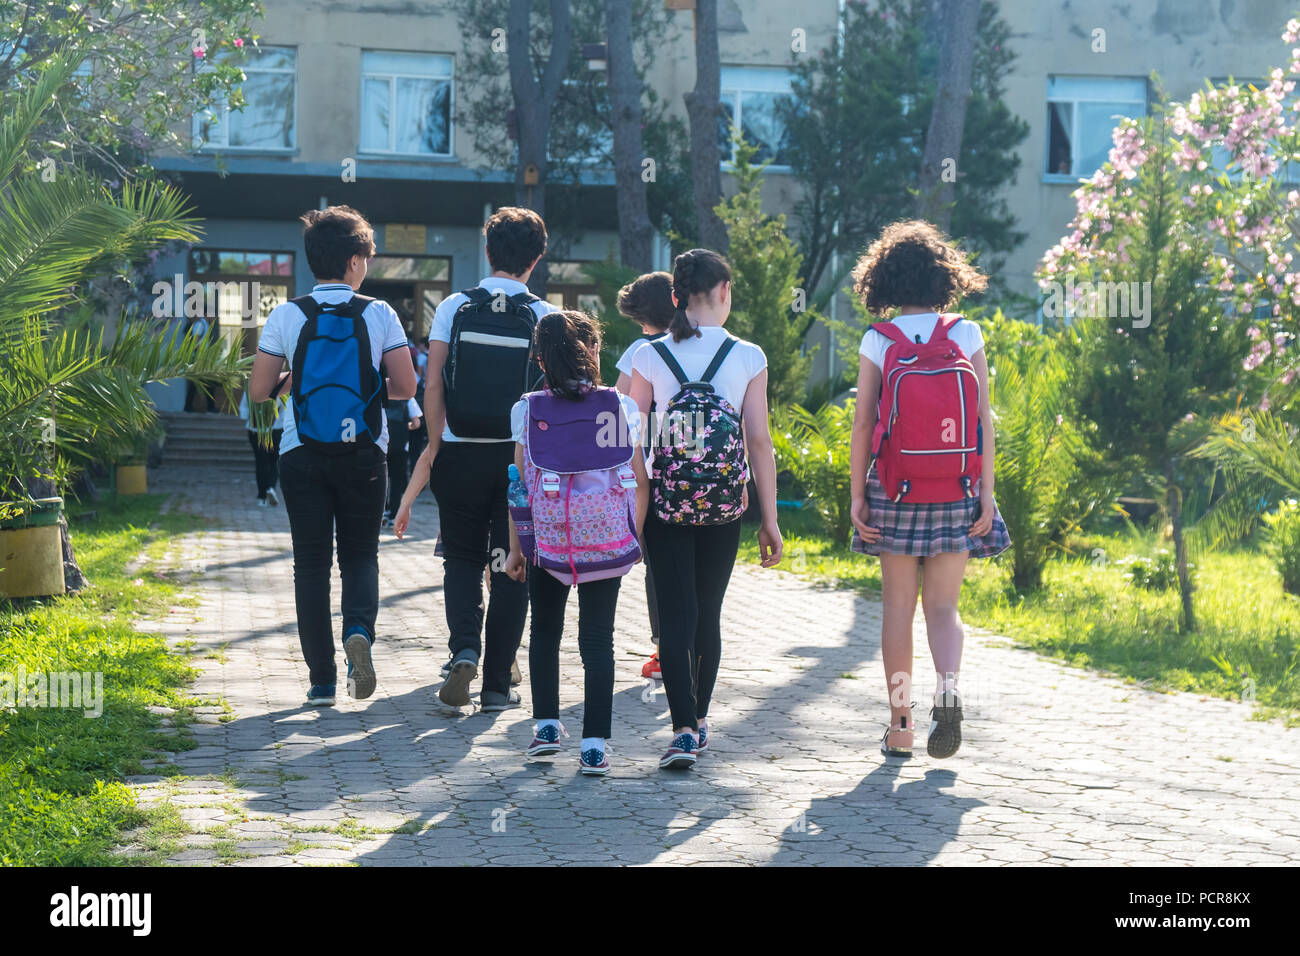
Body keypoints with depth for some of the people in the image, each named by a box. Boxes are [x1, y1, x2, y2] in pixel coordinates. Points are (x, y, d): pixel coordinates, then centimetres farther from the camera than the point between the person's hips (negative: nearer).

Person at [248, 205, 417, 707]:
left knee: (311, 562, 7)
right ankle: (359, 629, -17)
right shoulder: (379, 314, -3)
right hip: (364, 453, 0)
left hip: (302, 454, 0)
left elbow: (259, 391, 0)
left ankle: (321, 680, 4)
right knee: (360, 554, 13)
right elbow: (406, 386, -3)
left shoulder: (286, 316, -2)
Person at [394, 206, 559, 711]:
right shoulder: (544, 317, -3)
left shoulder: (453, 308, -2)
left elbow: (432, 386, -3)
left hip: (461, 455, 1)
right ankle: (497, 684, 9)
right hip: (521, 457, 0)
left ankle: (464, 650, -9)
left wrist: (435, 444, 8)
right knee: (510, 566, 8)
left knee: (462, 559, 14)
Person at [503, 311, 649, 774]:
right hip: (607, 539, 0)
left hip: (546, 538, 0)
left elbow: (520, 484, 1)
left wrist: (515, 547, 8)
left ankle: (546, 727, 18)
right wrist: (635, 536, 13)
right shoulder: (622, 407, -1)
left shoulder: (527, 410, -1)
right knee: (598, 638, 4)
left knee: (544, 631, 20)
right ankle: (594, 745, -1)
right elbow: (639, 480, 1)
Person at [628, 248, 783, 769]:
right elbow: (759, 442, -5)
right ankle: (699, 721, 26)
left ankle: (684, 728, -12)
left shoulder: (649, 357, -3)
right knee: (709, 614, 15)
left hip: (665, 503, -1)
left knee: (676, 615, 1)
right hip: (723, 506, 1)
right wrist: (769, 519, 1)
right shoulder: (748, 358, -5)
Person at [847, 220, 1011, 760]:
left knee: (898, 607, 8)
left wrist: (856, 494, -1)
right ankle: (948, 693, -21)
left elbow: (863, 423, -5)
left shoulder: (878, 341, -2)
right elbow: (984, 420, -2)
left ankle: (900, 726, 10)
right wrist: (986, 493, 1)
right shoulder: (966, 336, 1)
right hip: (955, 494, 1)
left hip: (894, 492, -1)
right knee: (942, 605, 6)